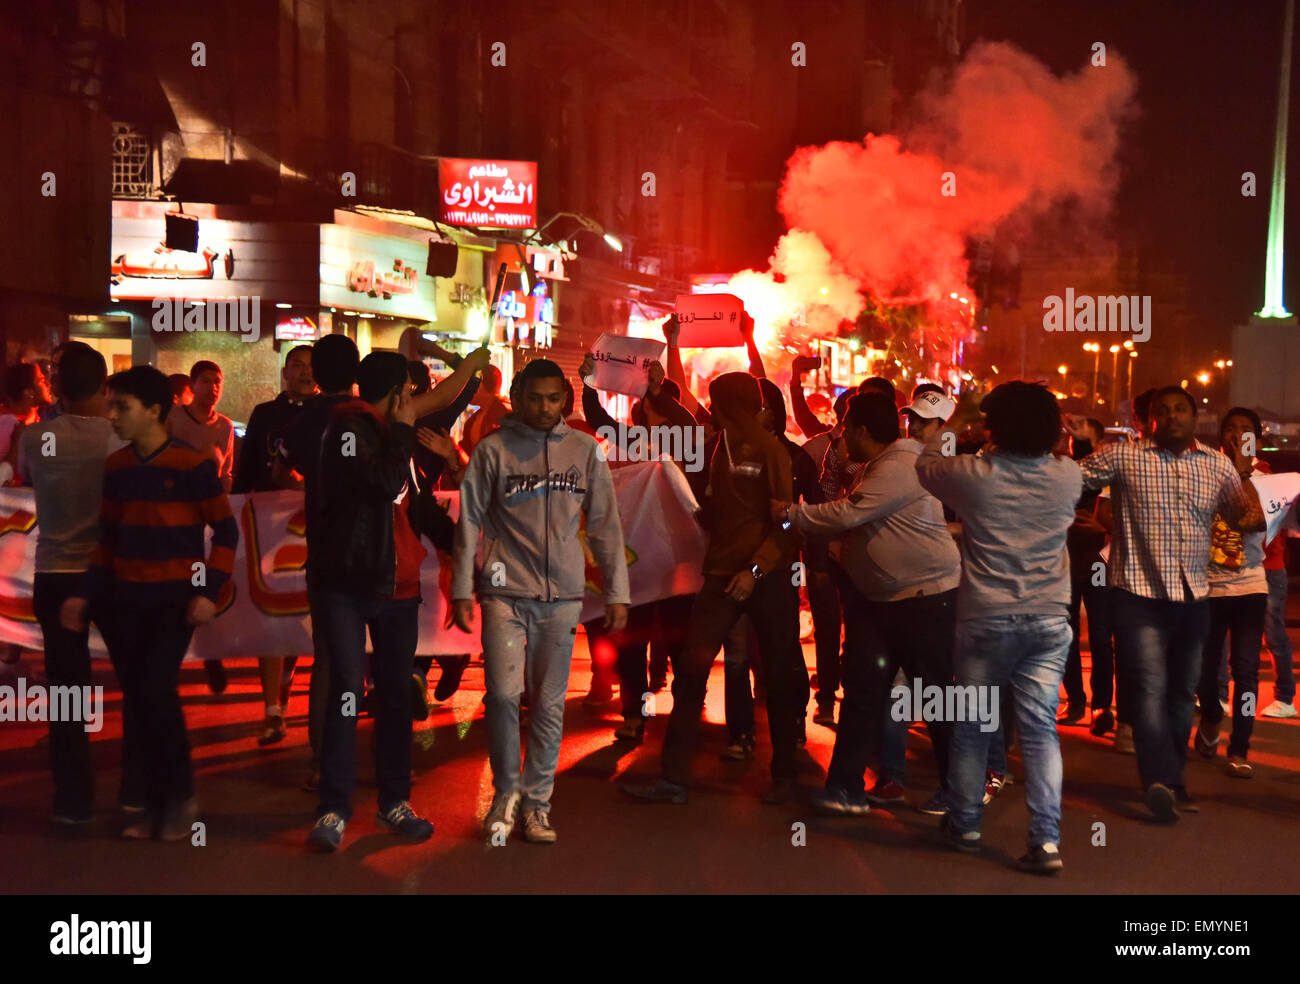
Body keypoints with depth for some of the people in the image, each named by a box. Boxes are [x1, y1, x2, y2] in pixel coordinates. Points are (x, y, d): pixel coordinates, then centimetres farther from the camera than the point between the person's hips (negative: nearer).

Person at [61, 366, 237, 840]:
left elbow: (226, 532, -7)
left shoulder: (193, 465, -10)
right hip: (124, 600, 6)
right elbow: (108, 538, 15)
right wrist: (85, 594, 9)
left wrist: (209, 592, -14)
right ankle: (153, 801, 16)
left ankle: (181, 796, 4)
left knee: (156, 691, -14)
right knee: (134, 698, 5)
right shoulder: (116, 467, 7)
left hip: (175, 598, -5)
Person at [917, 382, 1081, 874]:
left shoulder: (974, 473, -10)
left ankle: (965, 824, 26)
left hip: (986, 619, -2)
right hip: (1049, 618, 2)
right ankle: (1046, 840, -1)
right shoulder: (1067, 475, -3)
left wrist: (956, 419, 21)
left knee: (972, 725, 13)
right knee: (1040, 729, 3)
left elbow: (926, 465, 11)